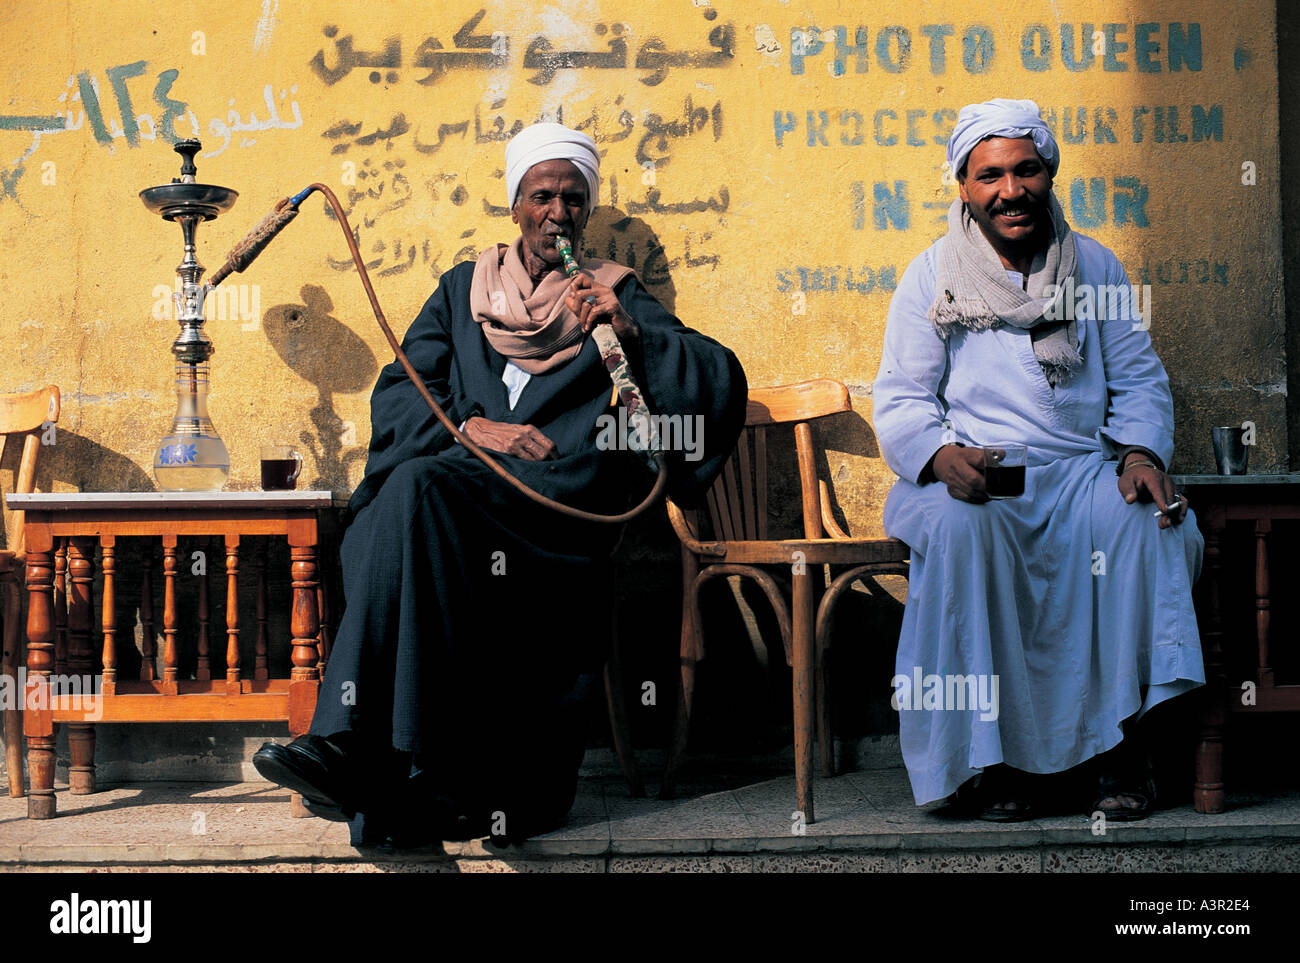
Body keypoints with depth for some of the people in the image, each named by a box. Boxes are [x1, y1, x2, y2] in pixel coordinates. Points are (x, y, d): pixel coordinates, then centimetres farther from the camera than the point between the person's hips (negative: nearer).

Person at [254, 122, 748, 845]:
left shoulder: (617, 295, 19)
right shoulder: (463, 289, 25)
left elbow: (722, 383, 7)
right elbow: (396, 394, 14)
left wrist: (629, 331, -7)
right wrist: (471, 426, -6)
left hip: (566, 503, -2)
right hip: (457, 480, 3)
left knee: (417, 486, -32)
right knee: (407, 493, -34)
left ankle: (353, 742, -37)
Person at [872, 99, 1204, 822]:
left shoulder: (1095, 267, 14)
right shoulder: (932, 278, 6)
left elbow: (1139, 380, 11)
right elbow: (901, 401, 0)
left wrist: (1142, 451, -11)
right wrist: (945, 458, -22)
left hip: (1082, 467, 2)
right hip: (968, 475, -2)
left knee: (1143, 519, -30)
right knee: (961, 527, -36)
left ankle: (1115, 738, -21)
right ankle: (996, 748, -26)